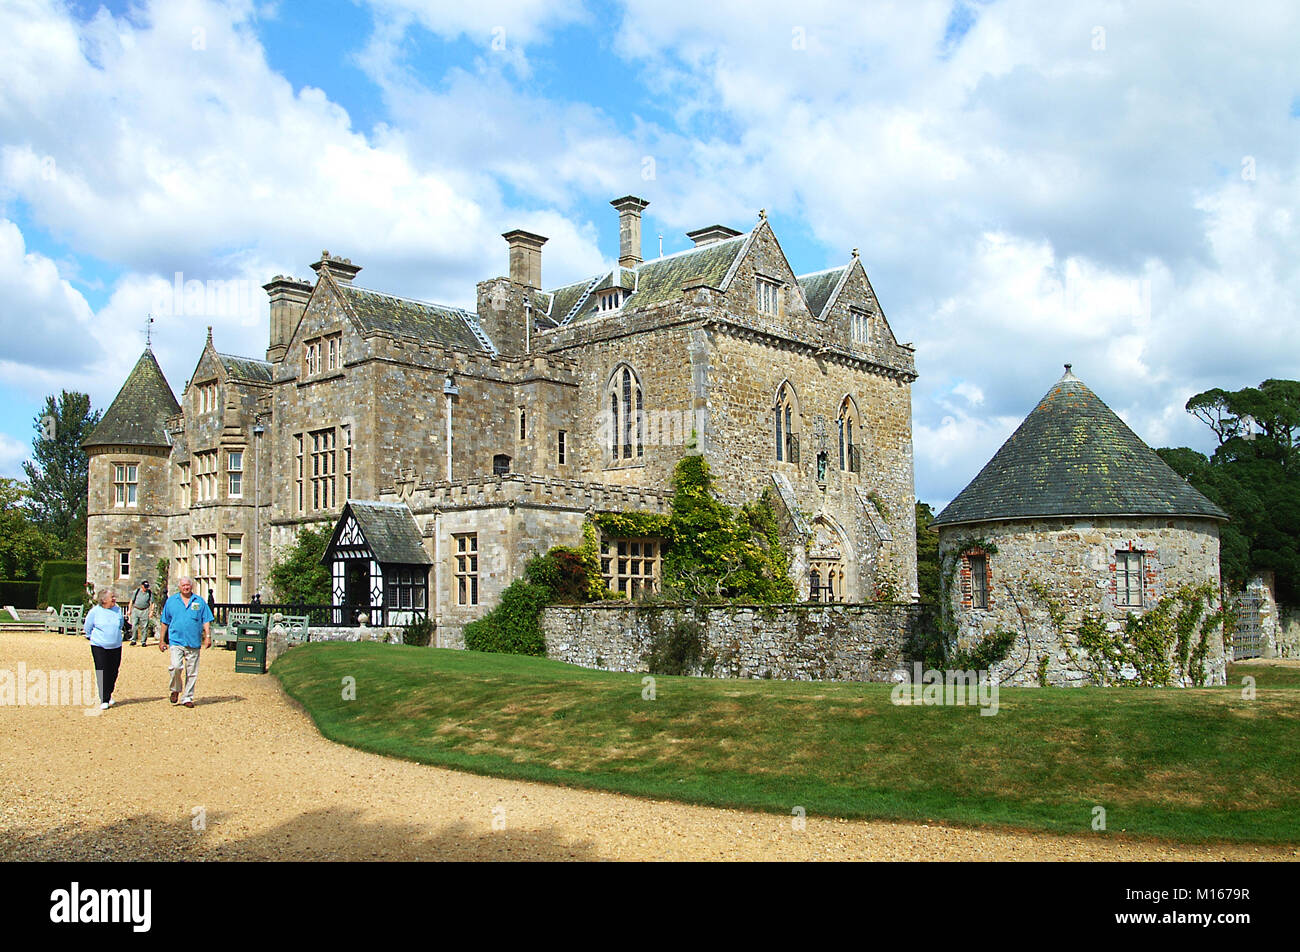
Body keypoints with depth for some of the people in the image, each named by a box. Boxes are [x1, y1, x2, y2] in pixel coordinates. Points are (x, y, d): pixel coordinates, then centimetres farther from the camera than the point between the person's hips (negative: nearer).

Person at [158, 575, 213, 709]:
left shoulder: (200, 601, 9)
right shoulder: (171, 601, 9)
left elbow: (206, 620, 8)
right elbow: (164, 622, 12)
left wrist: (208, 636, -3)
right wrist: (161, 640, 10)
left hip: (194, 643, 1)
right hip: (176, 641, -1)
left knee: (192, 672, 4)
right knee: (176, 666, -19)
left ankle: (188, 698, 15)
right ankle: (175, 689, 7)